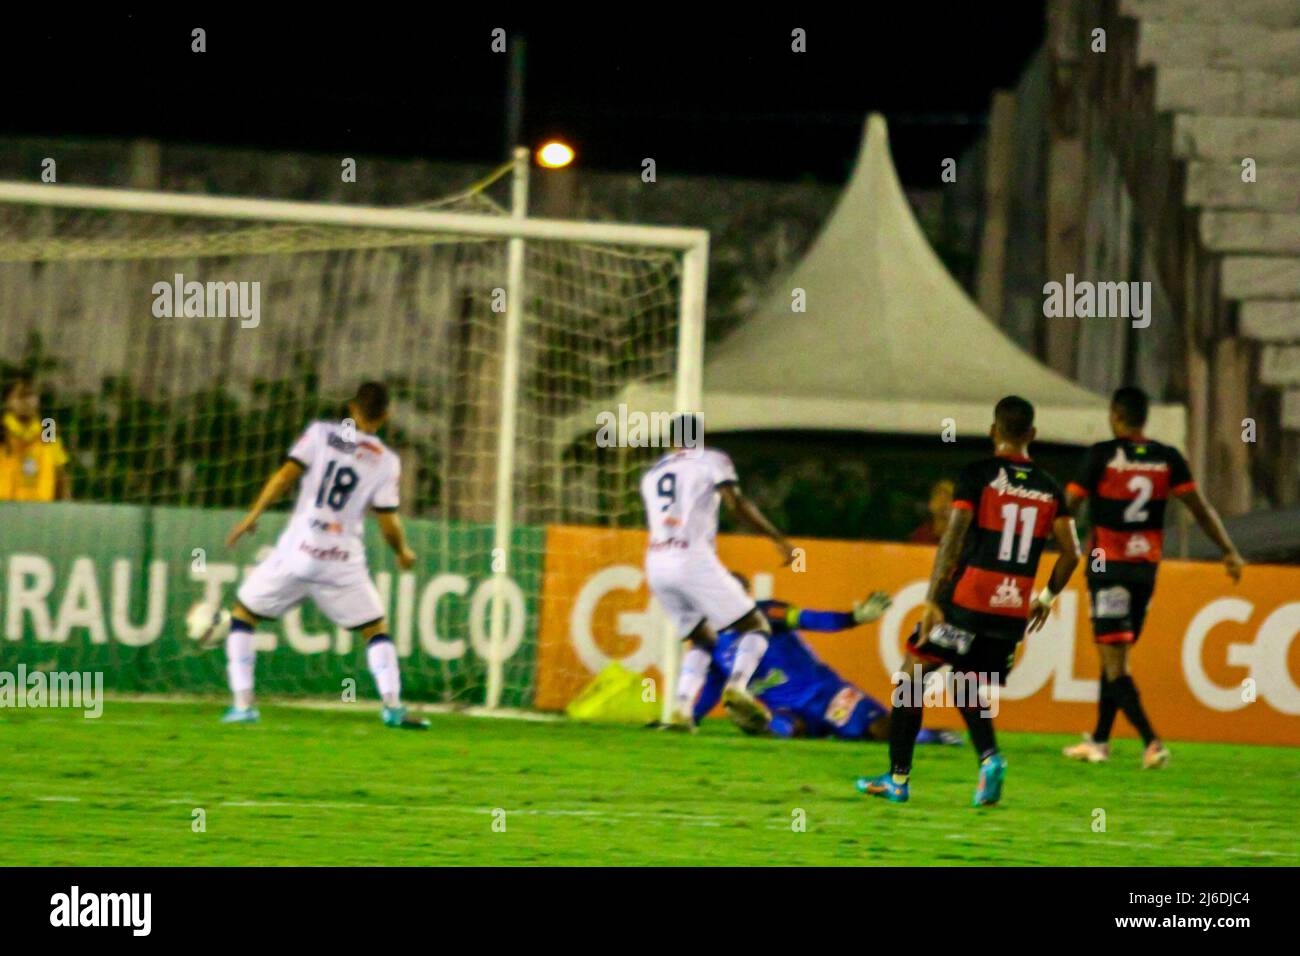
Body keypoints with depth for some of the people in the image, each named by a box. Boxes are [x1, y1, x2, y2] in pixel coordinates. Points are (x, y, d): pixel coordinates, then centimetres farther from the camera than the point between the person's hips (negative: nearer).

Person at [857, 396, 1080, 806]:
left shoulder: (978, 474, -4)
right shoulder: (1049, 488, 9)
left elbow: (953, 538, -13)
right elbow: (1071, 553, 8)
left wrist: (932, 599, -14)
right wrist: (1047, 597, 24)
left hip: (967, 598, -4)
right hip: (1014, 611, 4)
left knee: (913, 674, 11)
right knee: (972, 693, 16)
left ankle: (898, 778, 10)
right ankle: (989, 757, -14)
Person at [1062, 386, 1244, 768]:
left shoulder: (1101, 455, -9)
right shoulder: (1168, 458, 3)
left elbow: (1069, 504, -7)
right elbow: (1199, 507, 1)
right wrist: (1229, 551, 6)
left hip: (1108, 565, -5)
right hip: (1147, 565, 5)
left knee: (1114, 661, -5)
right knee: (1117, 655, 18)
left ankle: (1151, 740, -20)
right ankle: (1099, 740, 27)